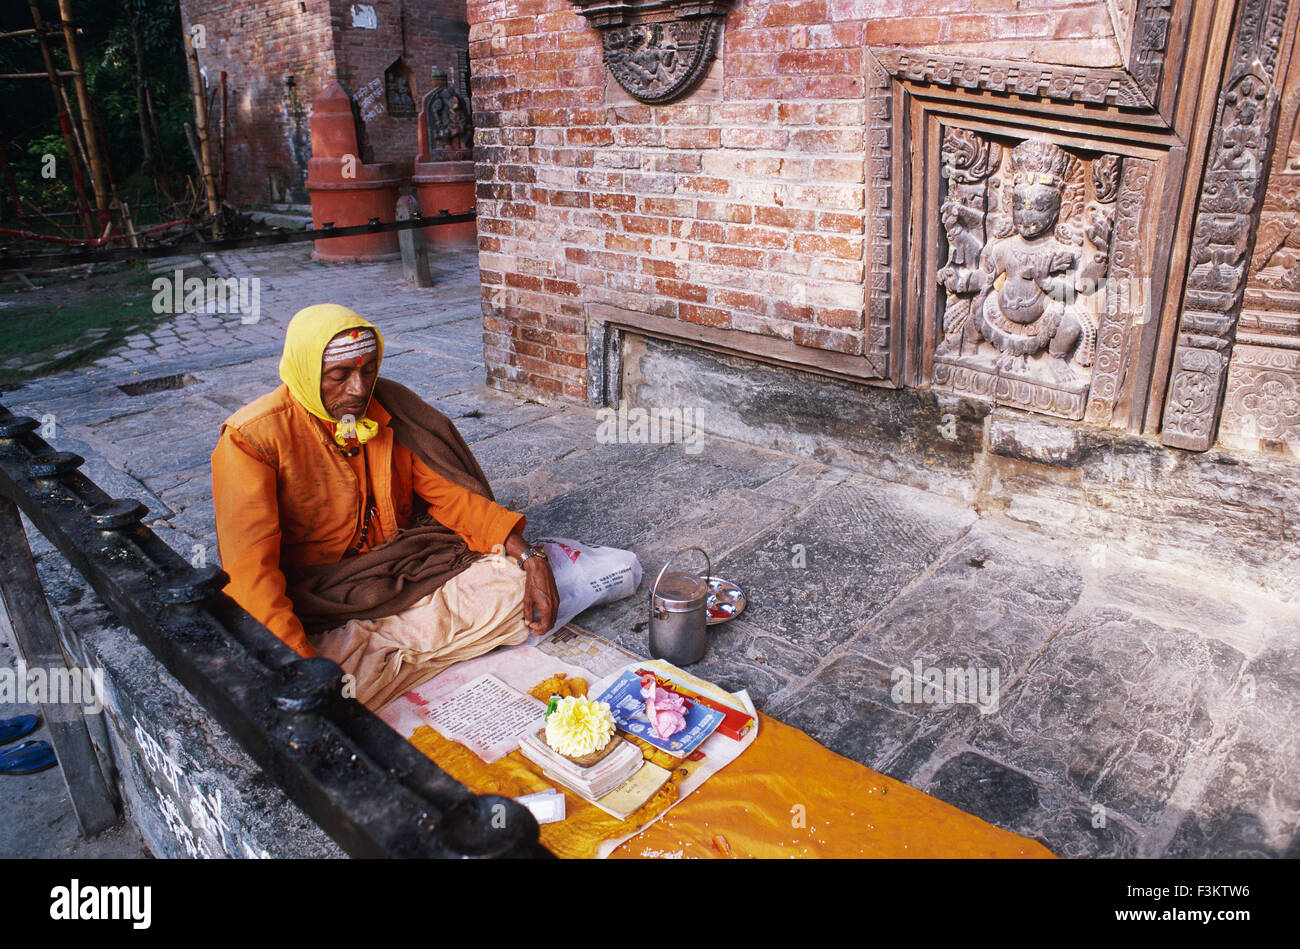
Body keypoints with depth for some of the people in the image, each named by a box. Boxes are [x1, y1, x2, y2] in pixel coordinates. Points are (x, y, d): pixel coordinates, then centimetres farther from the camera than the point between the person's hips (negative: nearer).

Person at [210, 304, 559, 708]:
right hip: (320, 605, -2)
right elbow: (249, 569, -20)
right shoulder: (252, 438, -14)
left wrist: (528, 556, -11)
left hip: (407, 572, 3)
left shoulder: (392, 409, 0)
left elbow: (451, 494, 4)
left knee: (520, 587, -15)